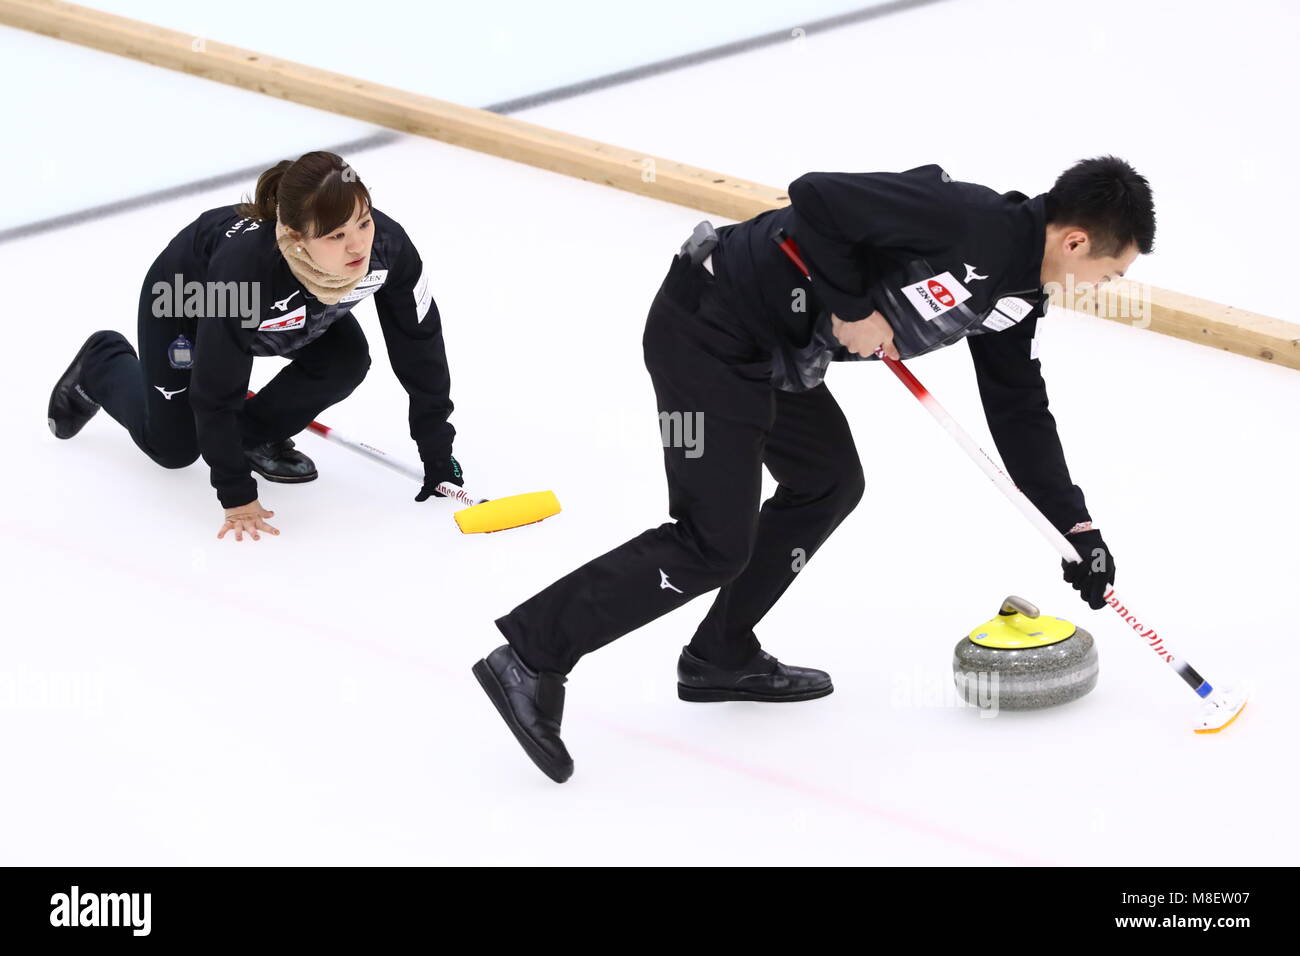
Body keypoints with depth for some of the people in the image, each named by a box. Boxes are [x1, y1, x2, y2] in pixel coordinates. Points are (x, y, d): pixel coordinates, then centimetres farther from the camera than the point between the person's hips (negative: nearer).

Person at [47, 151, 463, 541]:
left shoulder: (387, 243, -37)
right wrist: (237, 497, -28)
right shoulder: (245, 265, -46)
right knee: (173, 447, 9)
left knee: (346, 359, -21)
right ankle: (101, 366, 37)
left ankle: (259, 436, 5)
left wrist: (437, 450, -17)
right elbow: (214, 392, -33)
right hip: (184, 297, -4)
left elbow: (420, 344, -21)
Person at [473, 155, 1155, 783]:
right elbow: (817, 197, -26)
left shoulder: (1015, 294, 10)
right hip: (710, 331, -10)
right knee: (715, 543, -8)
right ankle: (532, 659, -4)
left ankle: (721, 656, 30)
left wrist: (1078, 527, 20)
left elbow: (1020, 410, 21)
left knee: (829, 485, 20)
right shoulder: (965, 219, -21)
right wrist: (852, 306, -16)